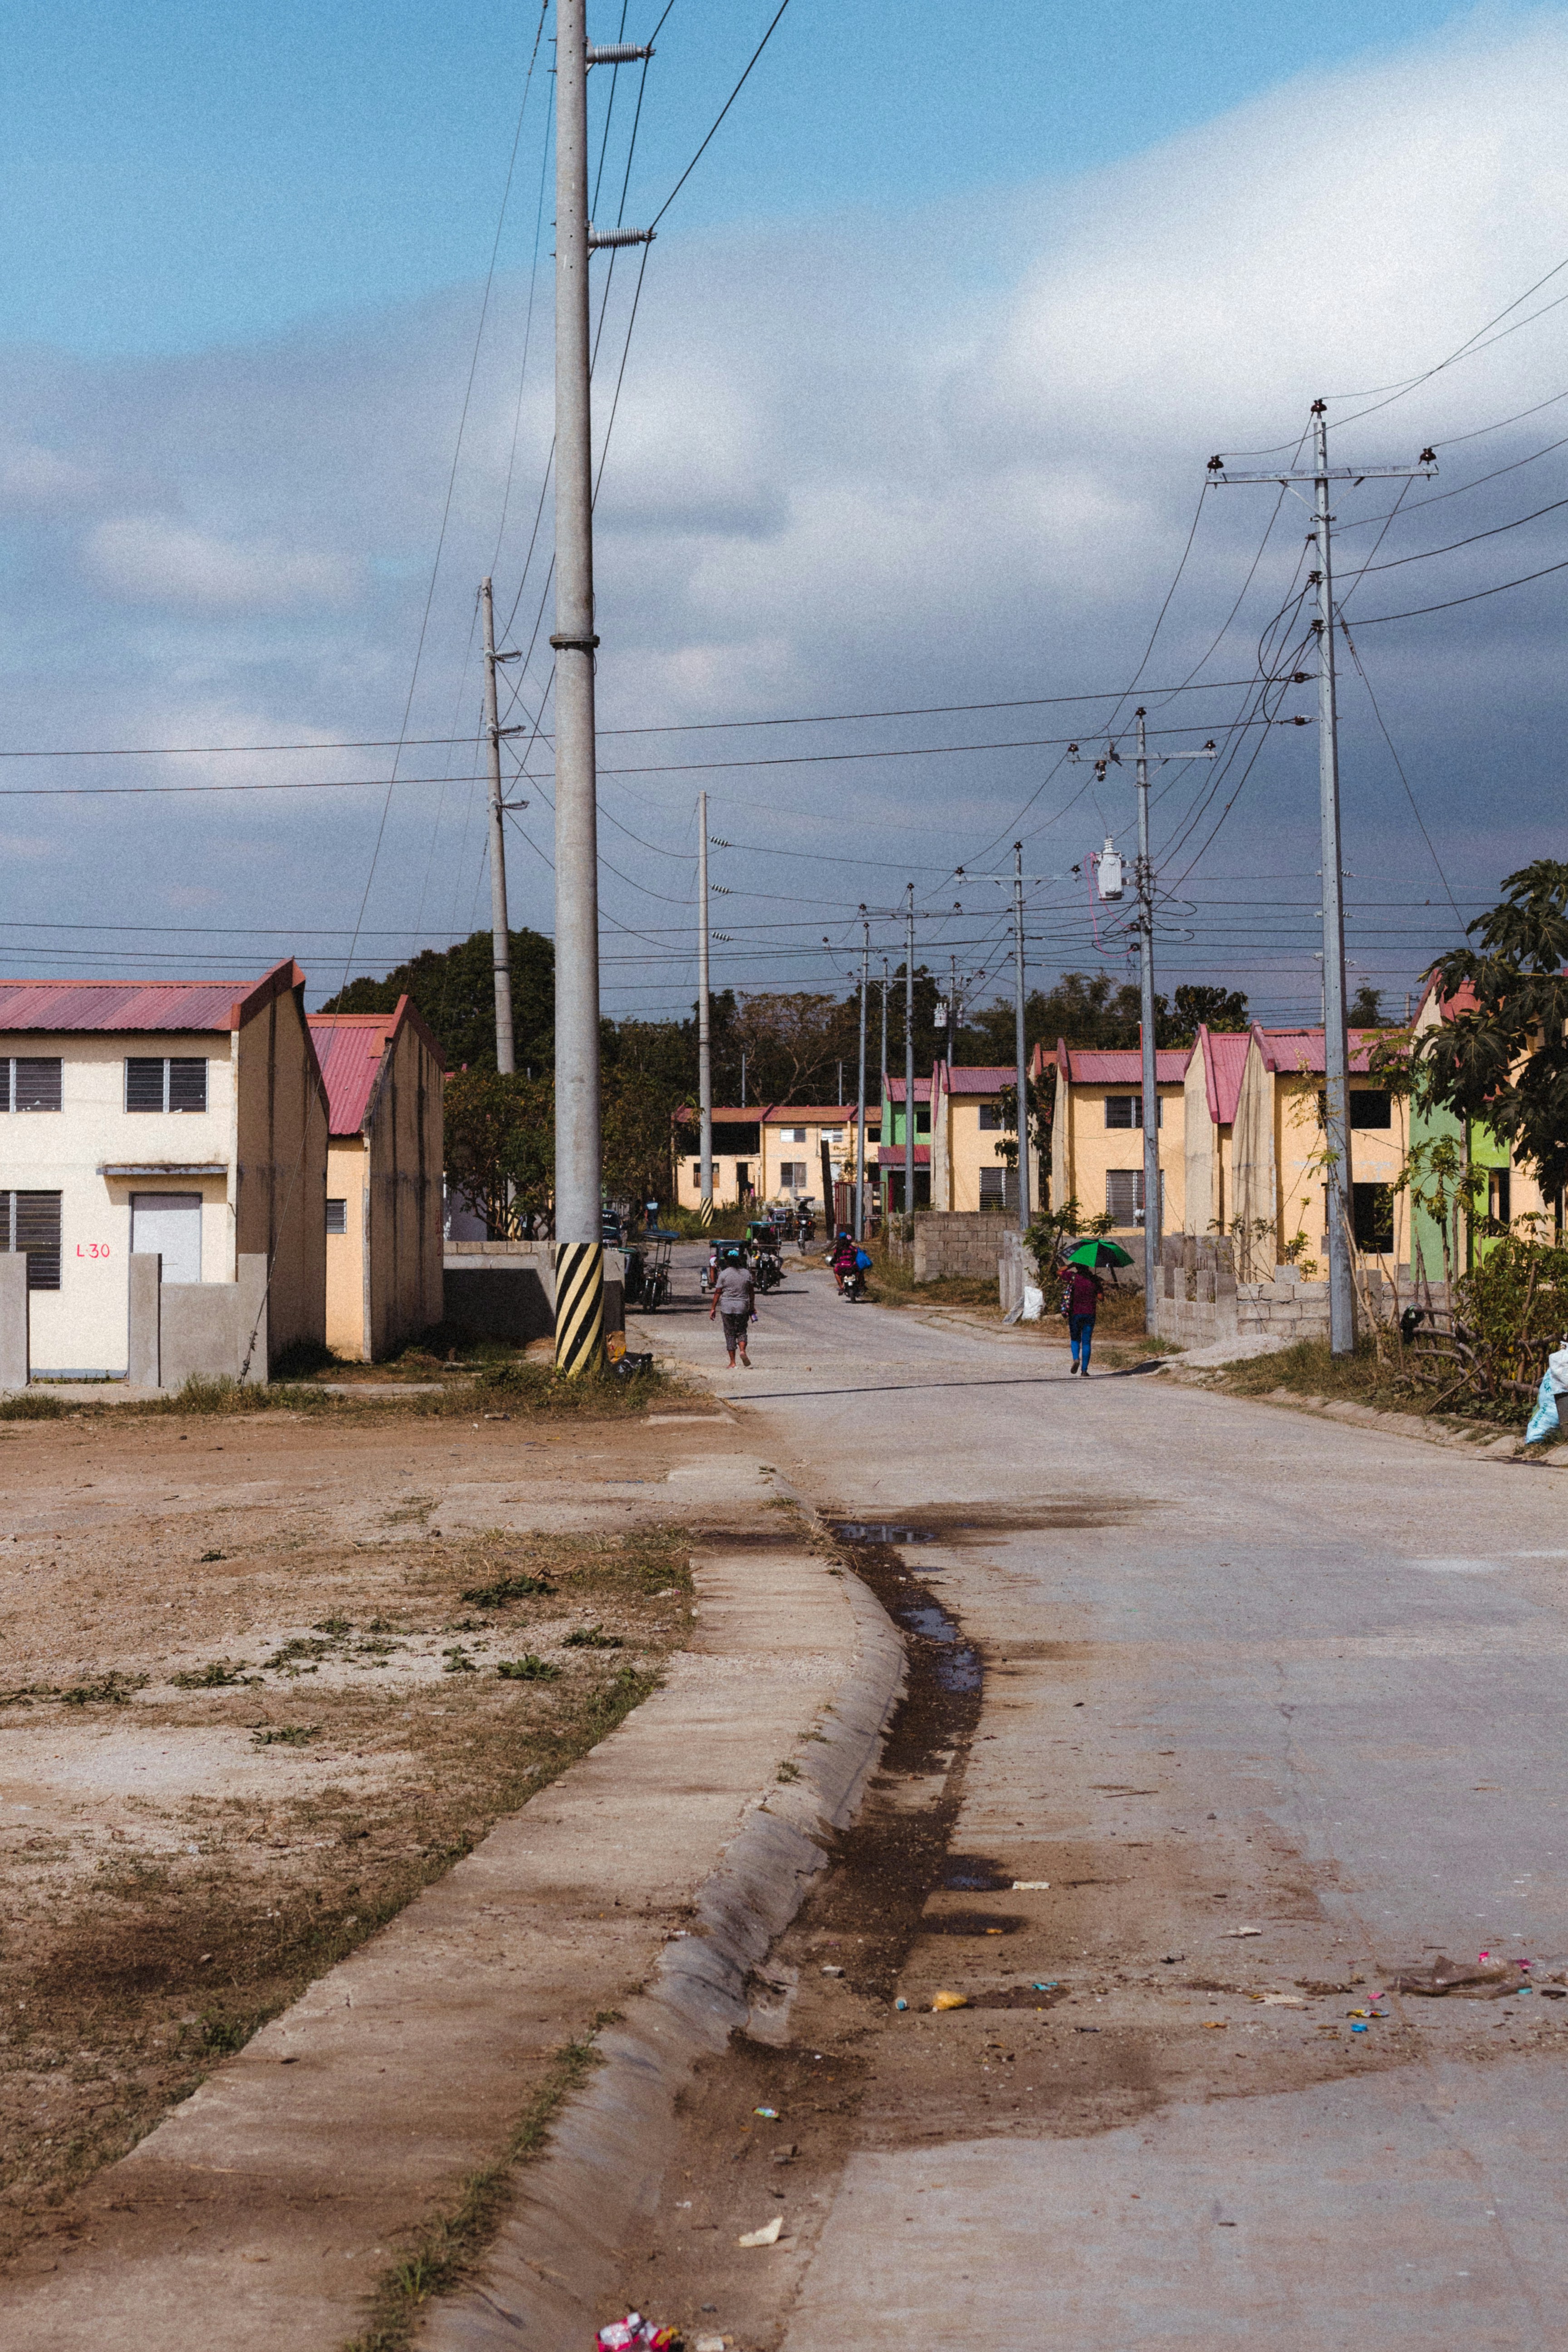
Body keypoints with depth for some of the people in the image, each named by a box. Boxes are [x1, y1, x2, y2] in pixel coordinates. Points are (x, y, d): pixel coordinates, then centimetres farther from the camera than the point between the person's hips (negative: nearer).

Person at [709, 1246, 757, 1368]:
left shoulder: (724, 1274, -6)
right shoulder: (746, 1273, 2)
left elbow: (718, 1292, -3)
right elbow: (752, 1291, 8)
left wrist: (713, 1308, 4)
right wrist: (752, 1307, 19)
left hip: (727, 1307, -2)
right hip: (742, 1307, 2)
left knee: (730, 1333, 5)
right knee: (741, 1331, 13)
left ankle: (732, 1362, 4)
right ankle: (743, 1350, -17)